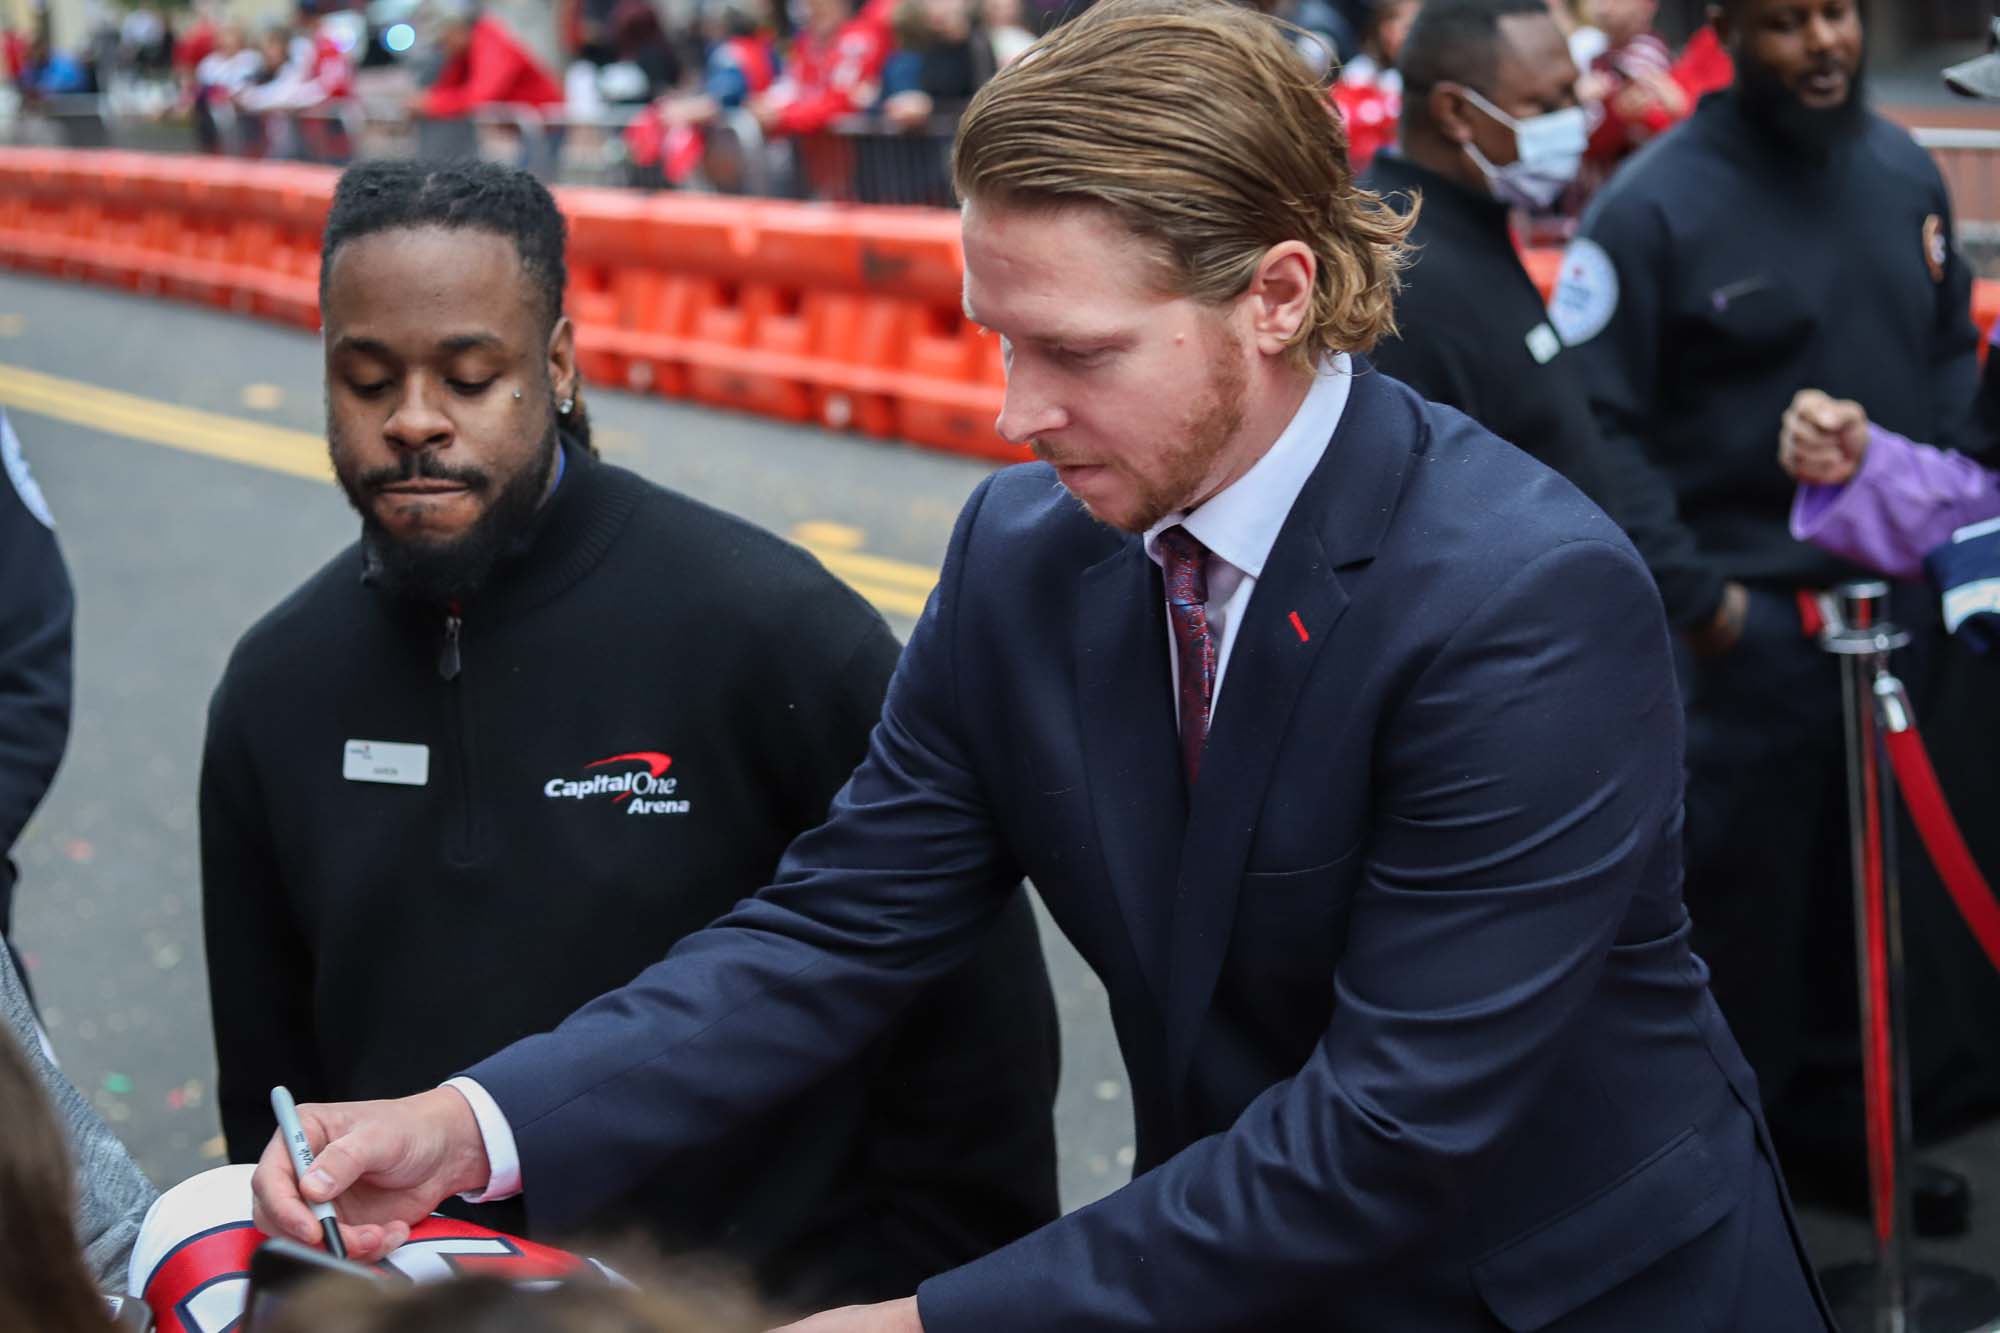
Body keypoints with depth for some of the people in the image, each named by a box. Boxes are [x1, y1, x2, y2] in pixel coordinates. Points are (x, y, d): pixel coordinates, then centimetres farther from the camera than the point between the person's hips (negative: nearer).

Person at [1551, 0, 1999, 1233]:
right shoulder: (1658, 205, -15)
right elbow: (1597, 423, -15)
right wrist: (1692, 593, -16)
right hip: (1744, 622, -6)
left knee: (1874, 885, 15)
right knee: (1728, 899, 4)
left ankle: (1837, 1121, 33)